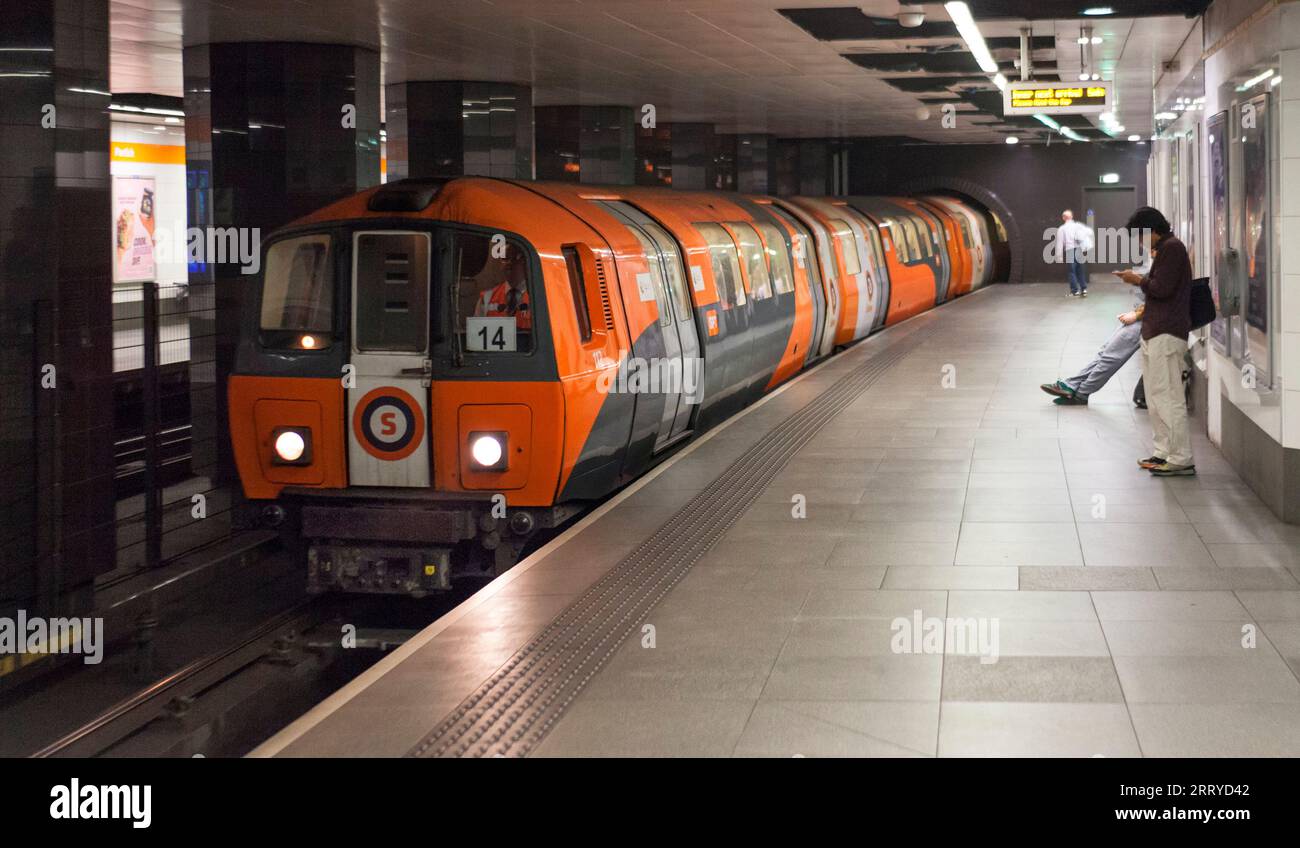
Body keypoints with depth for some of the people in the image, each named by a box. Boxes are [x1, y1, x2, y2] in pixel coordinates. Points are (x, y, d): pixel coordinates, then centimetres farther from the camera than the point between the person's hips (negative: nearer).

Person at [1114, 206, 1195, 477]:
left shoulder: (1172, 248, -12)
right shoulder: (1165, 249, 20)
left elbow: (1162, 288, -19)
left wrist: (1139, 280, -4)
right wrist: (1140, 280, 9)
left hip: (1166, 333, -11)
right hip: (1154, 332, 11)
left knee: (1168, 398, -11)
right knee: (1155, 397, 14)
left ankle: (1181, 460, -10)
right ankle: (1164, 452, 19)